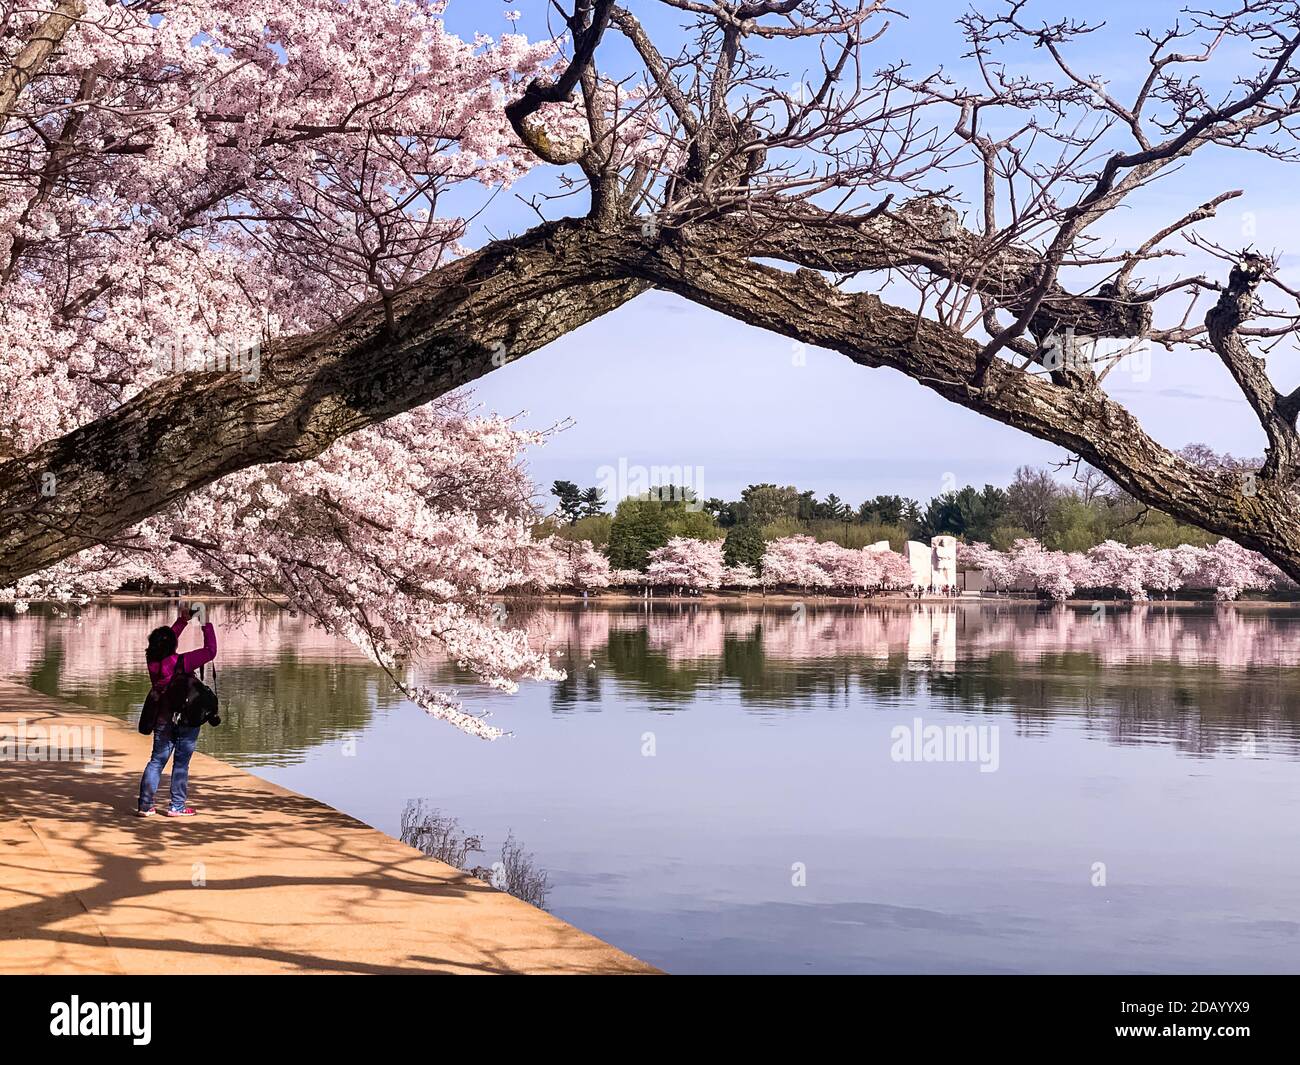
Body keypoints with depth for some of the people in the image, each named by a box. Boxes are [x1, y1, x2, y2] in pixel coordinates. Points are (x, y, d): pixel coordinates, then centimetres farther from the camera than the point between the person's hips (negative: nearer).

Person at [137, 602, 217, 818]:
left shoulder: (152, 661, -5)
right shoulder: (182, 662, -21)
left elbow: (167, 640, 14)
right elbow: (210, 651, -13)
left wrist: (182, 620, 15)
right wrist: (206, 624, -5)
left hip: (162, 717, 5)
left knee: (157, 760, 12)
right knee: (181, 762, 4)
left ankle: (145, 805, 10)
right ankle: (176, 806, 9)